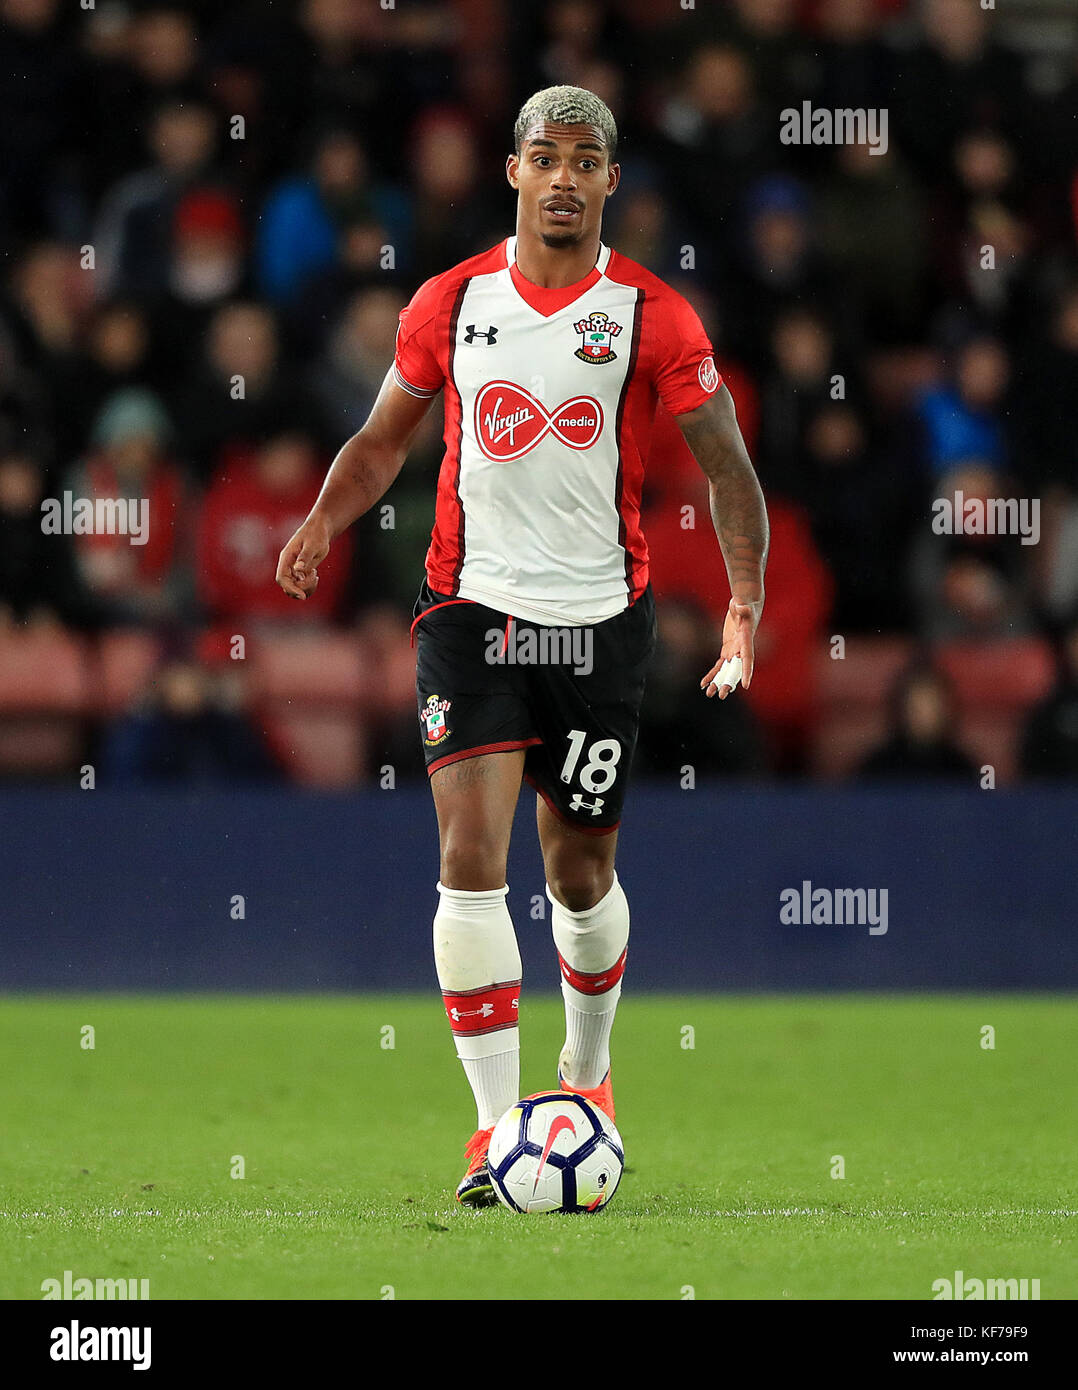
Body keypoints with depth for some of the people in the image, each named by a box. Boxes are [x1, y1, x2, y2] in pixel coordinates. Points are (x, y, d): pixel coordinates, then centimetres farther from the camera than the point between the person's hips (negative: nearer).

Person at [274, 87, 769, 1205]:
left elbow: (726, 466, -3)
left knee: (580, 874, 10)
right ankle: (496, 1124, -13)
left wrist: (745, 603, -17)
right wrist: (322, 521, -7)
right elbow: (383, 439, 13)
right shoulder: (452, 303, 3)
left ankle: (587, 1070, 39)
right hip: (471, 609, 0)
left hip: (601, 620, 0)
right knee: (472, 853, -14)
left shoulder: (652, 316, -4)